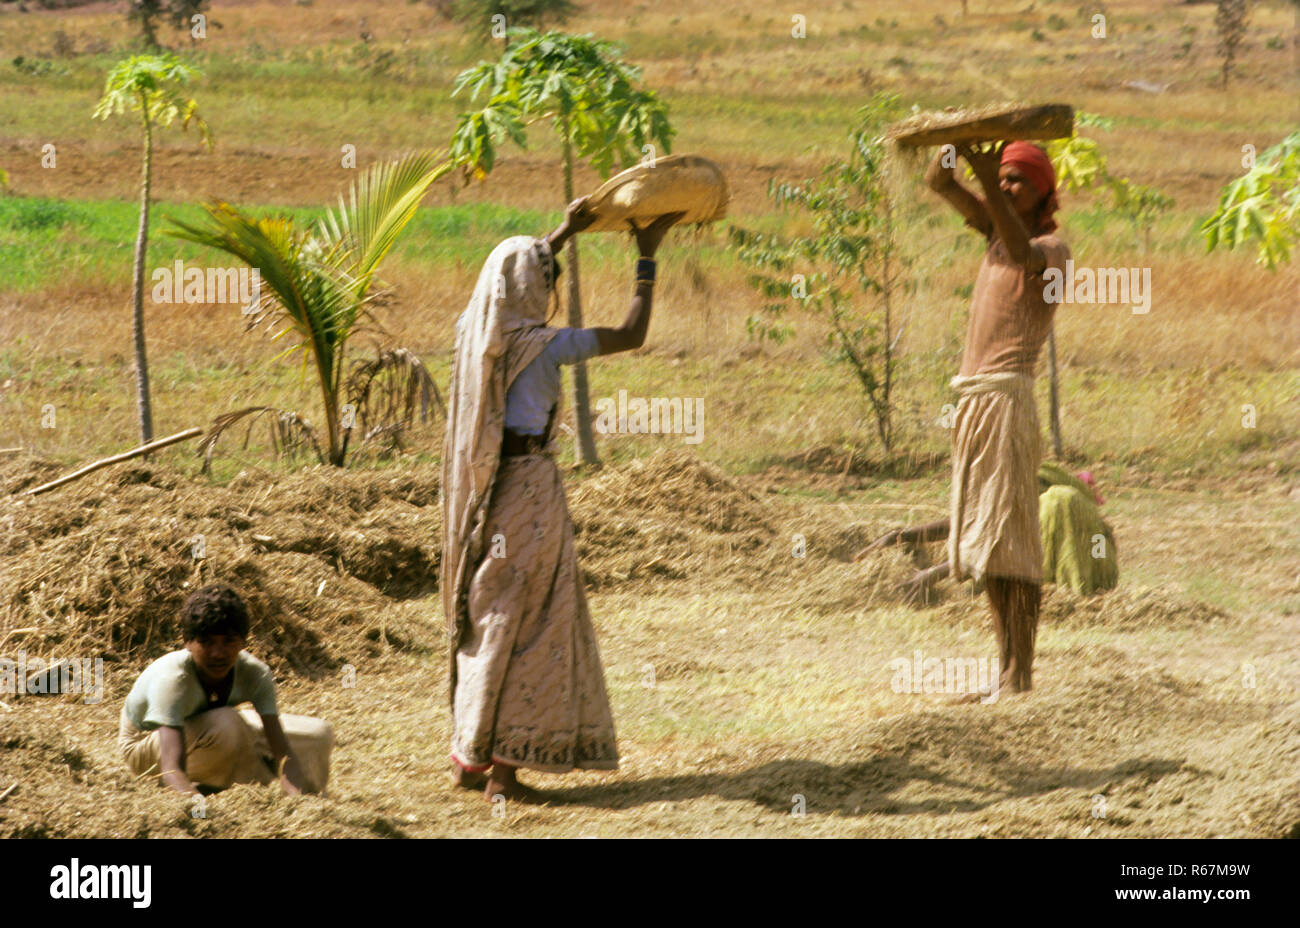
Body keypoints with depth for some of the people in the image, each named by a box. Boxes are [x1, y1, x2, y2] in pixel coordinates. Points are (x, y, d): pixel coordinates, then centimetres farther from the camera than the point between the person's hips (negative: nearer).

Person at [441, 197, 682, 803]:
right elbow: (630, 336, -12)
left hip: (483, 486, 8)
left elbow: (508, 280, 26)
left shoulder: (474, 330, 4)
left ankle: (469, 755, 21)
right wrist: (647, 259, -3)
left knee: (488, 620, 16)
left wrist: (562, 236, 31)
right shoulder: (539, 344, -16)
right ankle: (503, 767, -1)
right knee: (525, 624, -1)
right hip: (528, 485, -8)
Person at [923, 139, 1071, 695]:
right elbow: (939, 185, 11)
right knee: (982, 542, 7)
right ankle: (1005, 665, 10)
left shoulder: (1052, 249, -4)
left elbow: (1022, 252, -28)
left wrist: (988, 179, -38)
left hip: (1008, 399, -8)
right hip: (972, 399, 8)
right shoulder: (996, 230, 17)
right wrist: (953, 151, -10)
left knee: (1011, 538, -11)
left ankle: (1022, 674, -13)